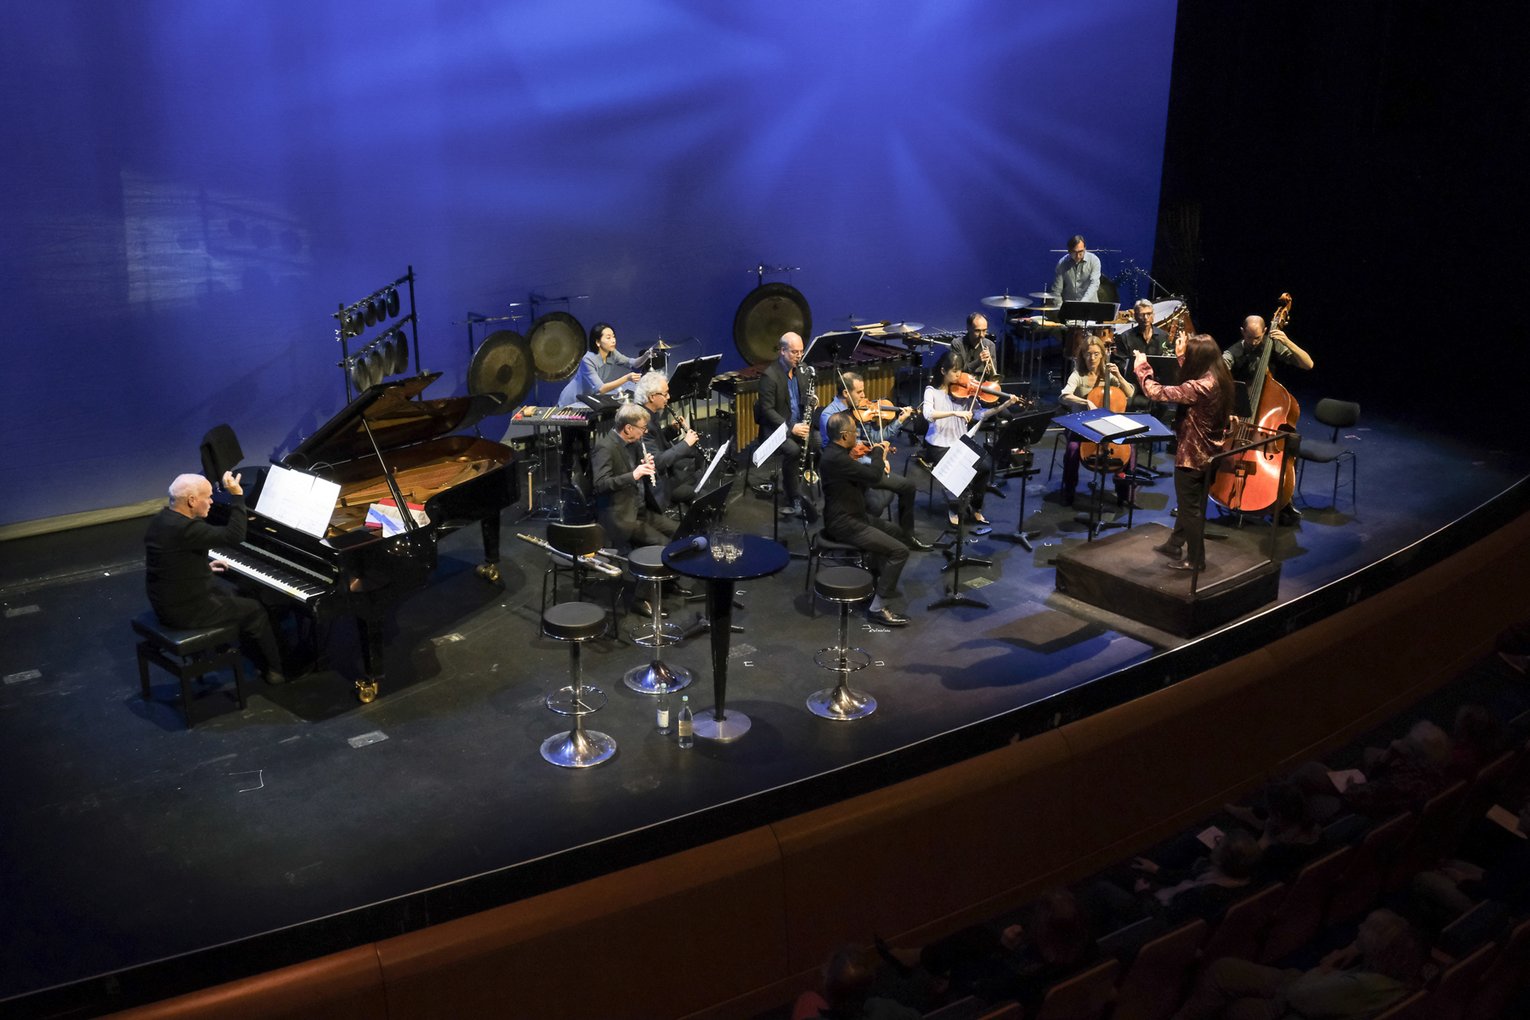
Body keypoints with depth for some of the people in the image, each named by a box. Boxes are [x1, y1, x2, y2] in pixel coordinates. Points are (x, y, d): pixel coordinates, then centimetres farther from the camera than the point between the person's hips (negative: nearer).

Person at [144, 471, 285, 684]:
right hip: (185, 611, -10)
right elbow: (234, 536, -31)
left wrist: (206, 567, 12)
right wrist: (237, 496, -25)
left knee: (234, 598, 26)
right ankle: (277, 669, 23)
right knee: (254, 610, 7)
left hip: (165, 601, 10)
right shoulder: (185, 528, -29)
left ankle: (261, 660, 35)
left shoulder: (163, 519, 3)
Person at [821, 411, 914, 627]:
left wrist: (879, 461, -1)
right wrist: (878, 452, -8)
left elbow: (863, 477, 17)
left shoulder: (836, 452, 6)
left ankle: (875, 575, 34)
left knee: (901, 535, 20)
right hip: (844, 524, -11)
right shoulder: (835, 458, -27)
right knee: (899, 551, -17)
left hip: (853, 516, 11)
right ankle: (877, 608, -11)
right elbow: (874, 475, -27)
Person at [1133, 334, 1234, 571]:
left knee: (1191, 508, 8)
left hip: (1191, 456, -9)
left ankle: (1195, 560, 22)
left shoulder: (1199, 387, -29)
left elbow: (1158, 393, -26)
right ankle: (1175, 546, 41)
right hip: (1208, 453, 9)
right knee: (1190, 503, 24)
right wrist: (1182, 357, 22)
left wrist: (1141, 370, -10)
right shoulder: (1219, 380, -2)